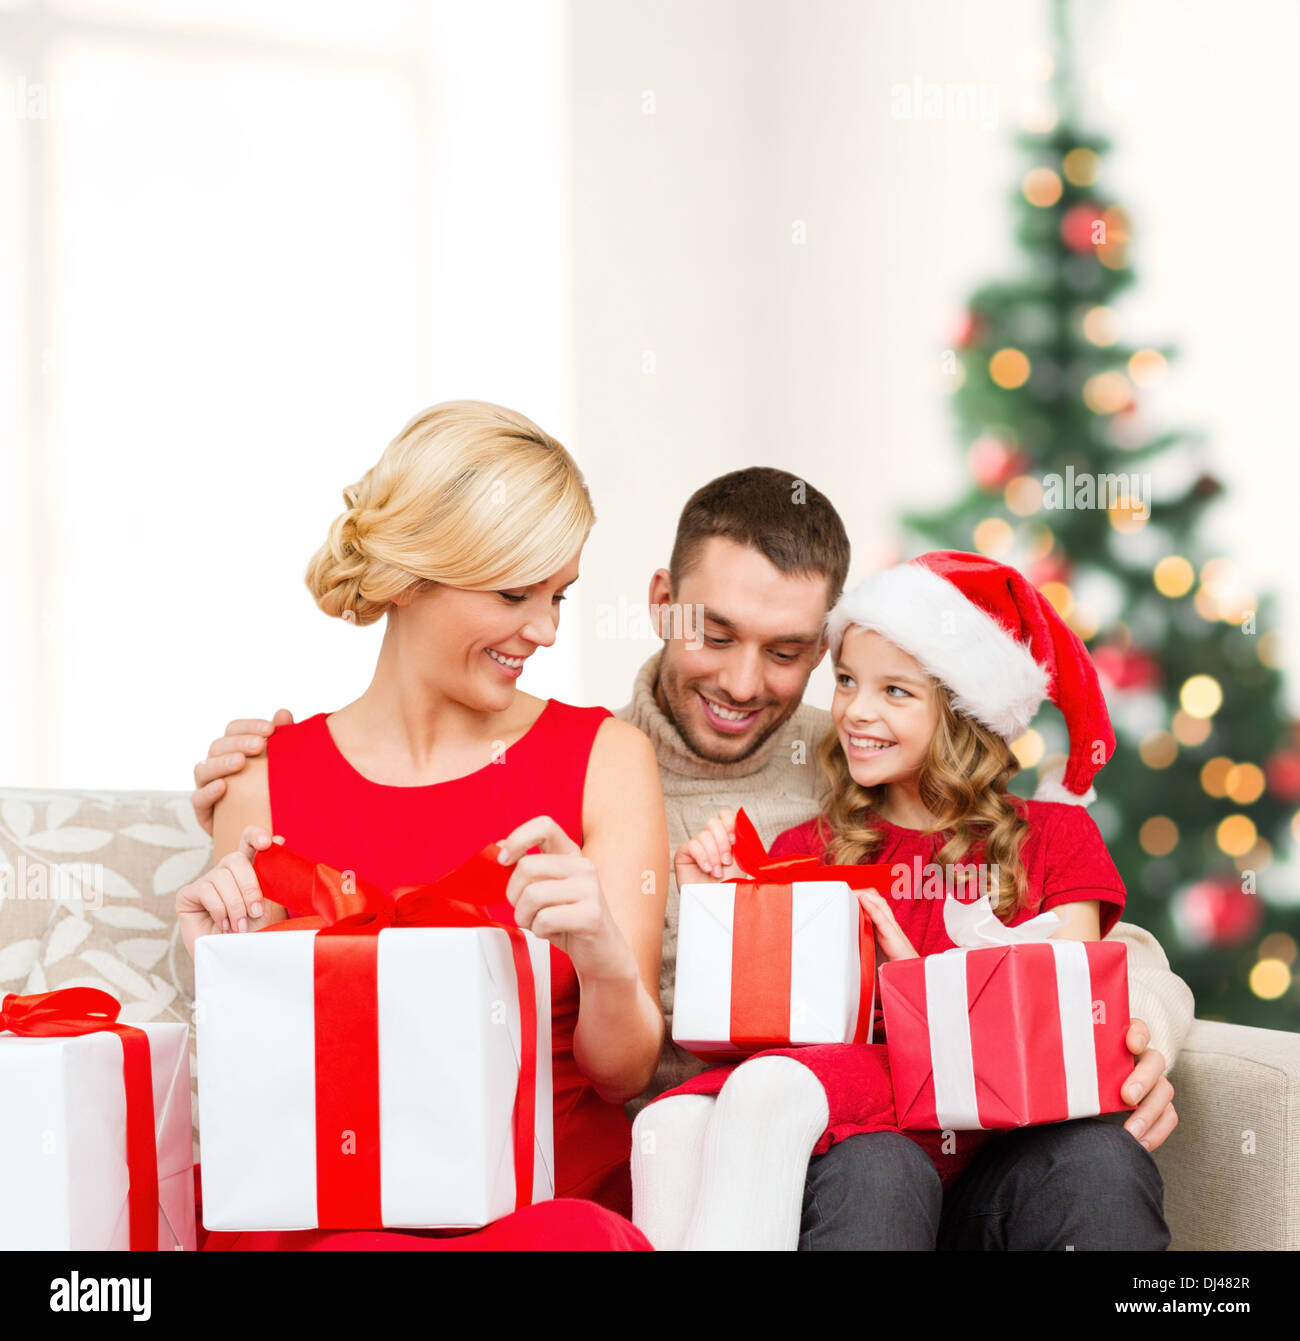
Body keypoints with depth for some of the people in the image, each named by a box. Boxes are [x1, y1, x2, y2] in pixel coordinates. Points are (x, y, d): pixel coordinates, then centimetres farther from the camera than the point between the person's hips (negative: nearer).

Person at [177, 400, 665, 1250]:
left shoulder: (607, 759, 5)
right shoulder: (268, 781, 5)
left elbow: (624, 1073, 1)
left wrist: (605, 961, -21)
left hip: (554, 1202, 0)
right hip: (321, 1207, 1)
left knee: (577, 1239, -37)